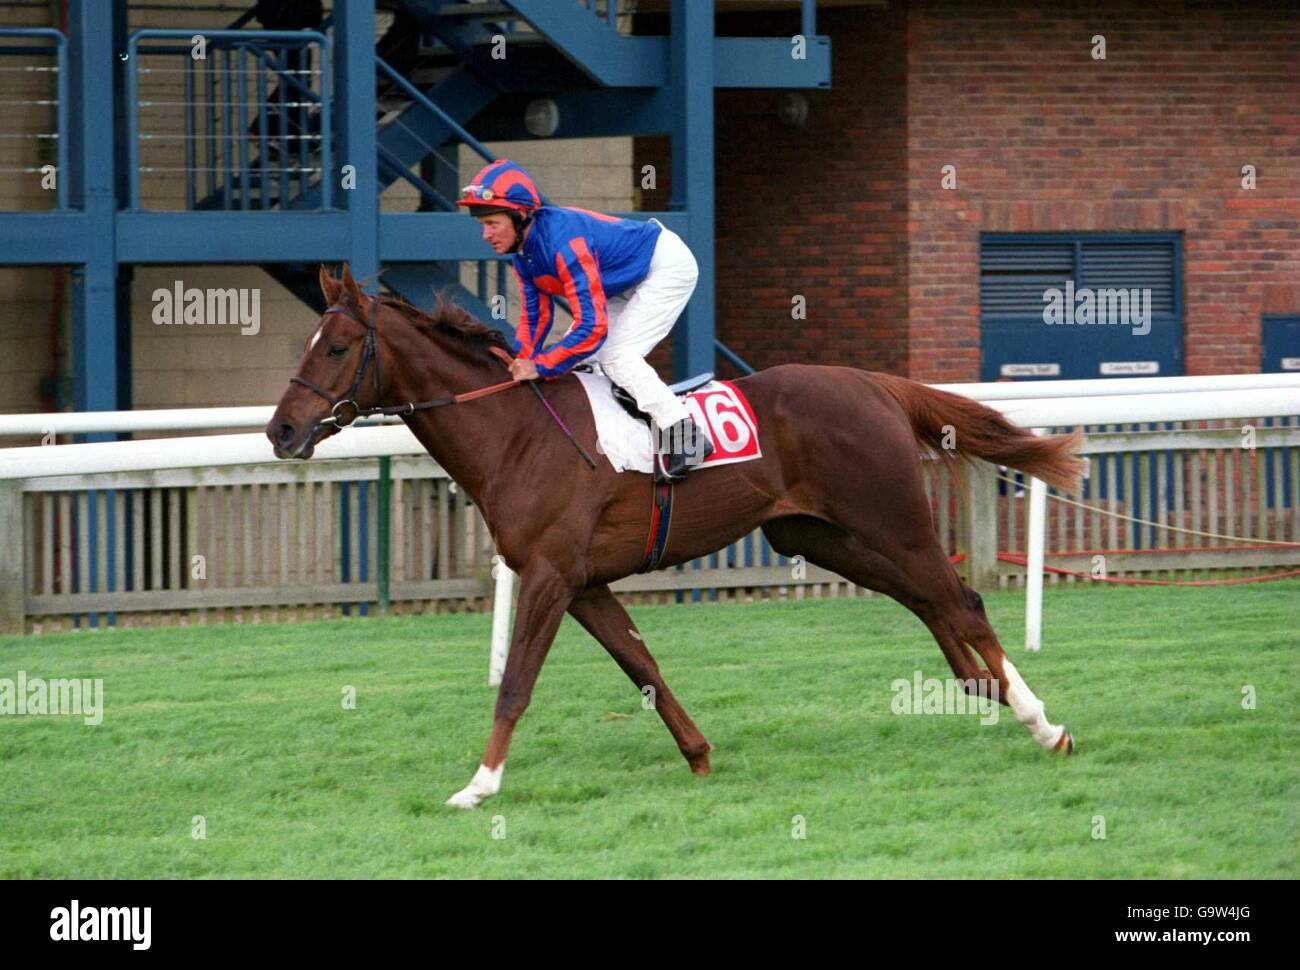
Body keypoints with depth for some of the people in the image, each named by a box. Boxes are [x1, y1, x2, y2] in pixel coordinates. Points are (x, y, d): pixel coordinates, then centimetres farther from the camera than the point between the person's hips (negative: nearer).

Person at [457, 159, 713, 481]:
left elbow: (592, 325, -37)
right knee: (573, 355, 7)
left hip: (669, 268, -10)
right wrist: (517, 361, -15)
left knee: (616, 356, -19)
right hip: (632, 282, 10)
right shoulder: (523, 251, -7)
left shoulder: (562, 241, -37)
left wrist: (540, 366, -31)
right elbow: (535, 316, 0)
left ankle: (683, 433, -20)